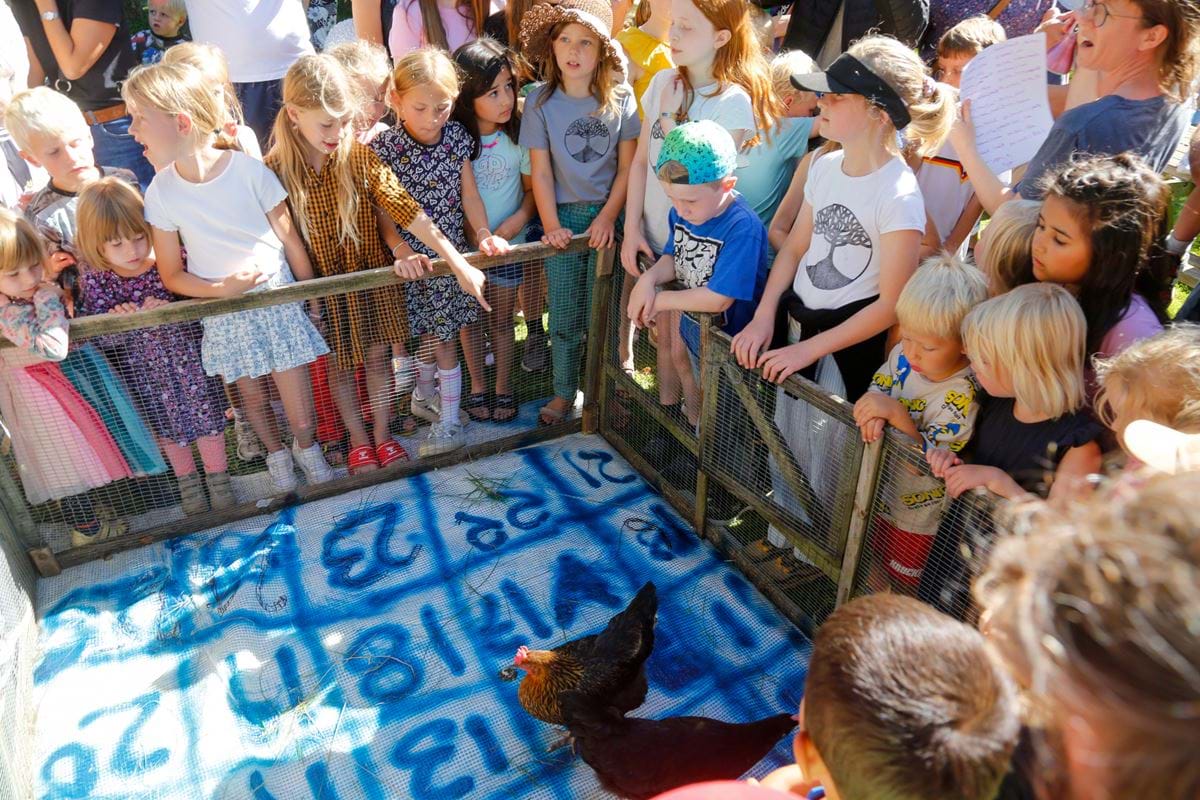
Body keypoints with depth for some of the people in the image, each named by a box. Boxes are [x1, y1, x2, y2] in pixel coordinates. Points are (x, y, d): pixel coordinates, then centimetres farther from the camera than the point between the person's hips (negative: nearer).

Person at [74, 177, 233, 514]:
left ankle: (217, 475, 37)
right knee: (166, 424, 19)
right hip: (143, 372, 2)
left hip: (187, 359, -1)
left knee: (205, 411, 12)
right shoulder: (93, 281, -14)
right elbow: (98, 341, -11)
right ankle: (187, 482, 43)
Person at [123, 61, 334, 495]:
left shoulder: (250, 170, -14)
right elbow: (171, 276, 0)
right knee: (252, 400, 17)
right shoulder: (162, 192, -6)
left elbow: (290, 239, -4)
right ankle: (277, 456, 46)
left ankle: (308, 451, 35)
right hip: (224, 314, 2)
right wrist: (223, 288, -17)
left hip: (279, 301, -2)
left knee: (301, 415, 1)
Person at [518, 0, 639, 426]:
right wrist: (551, 225, -10)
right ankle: (564, 391, 21)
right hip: (564, 216, 0)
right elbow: (540, 171, -2)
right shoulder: (540, 101, -2)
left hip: (607, 215, 0)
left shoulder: (620, 99, -1)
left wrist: (608, 216, -10)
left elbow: (627, 167, -1)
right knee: (564, 314, 6)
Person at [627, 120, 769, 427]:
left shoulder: (743, 227, -32)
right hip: (689, 325, 7)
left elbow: (718, 299, -32)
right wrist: (649, 278, -16)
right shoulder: (682, 211, -9)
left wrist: (660, 299, -20)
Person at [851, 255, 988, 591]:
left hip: (918, 516, -6)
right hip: (879, 492, 6)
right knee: (870, 565, 28)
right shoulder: (903, 355, -13)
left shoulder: (962, 394, -29)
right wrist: (873, 413, -23)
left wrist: (896, 414, -37)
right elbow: (876, 390, 1)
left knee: (898, 585, 17)